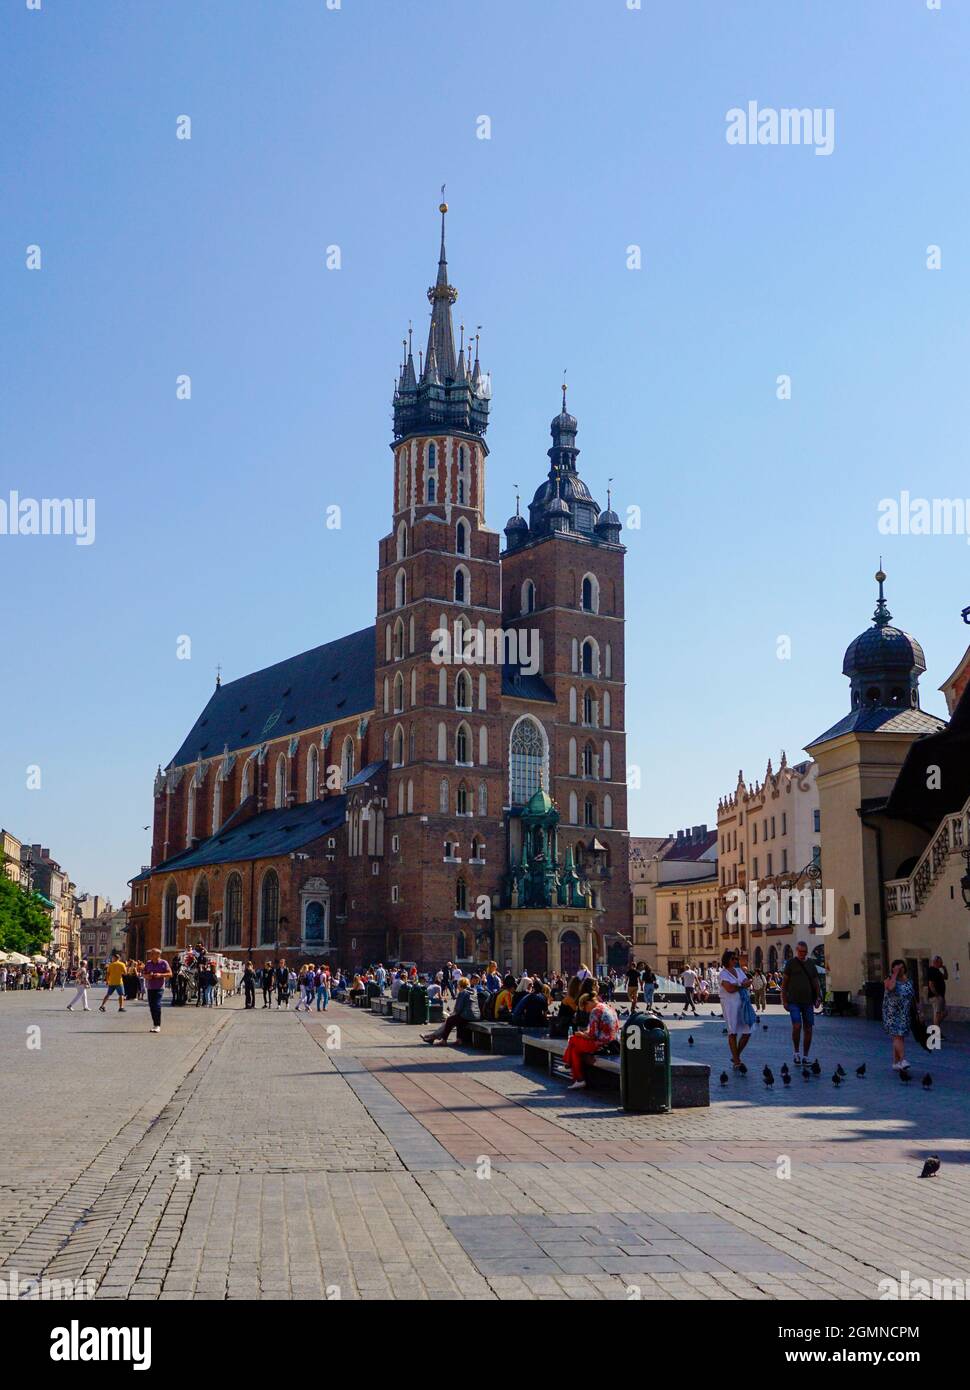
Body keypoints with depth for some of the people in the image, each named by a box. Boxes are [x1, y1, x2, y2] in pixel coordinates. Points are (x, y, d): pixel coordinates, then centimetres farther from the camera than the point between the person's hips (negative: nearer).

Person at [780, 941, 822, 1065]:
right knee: (797, 1026, -15)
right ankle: (796, 1053, 3)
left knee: (808, 1029, 3)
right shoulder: (791, 963, 1)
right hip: (794, 1001, -4)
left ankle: (805, 1057, 12)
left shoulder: (811, 963, 13)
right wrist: (784, 1000, -3)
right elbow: (784, 982, 2)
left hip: (808, 1002, 4)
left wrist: (818, 997, 4)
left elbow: (816, 981, 17)